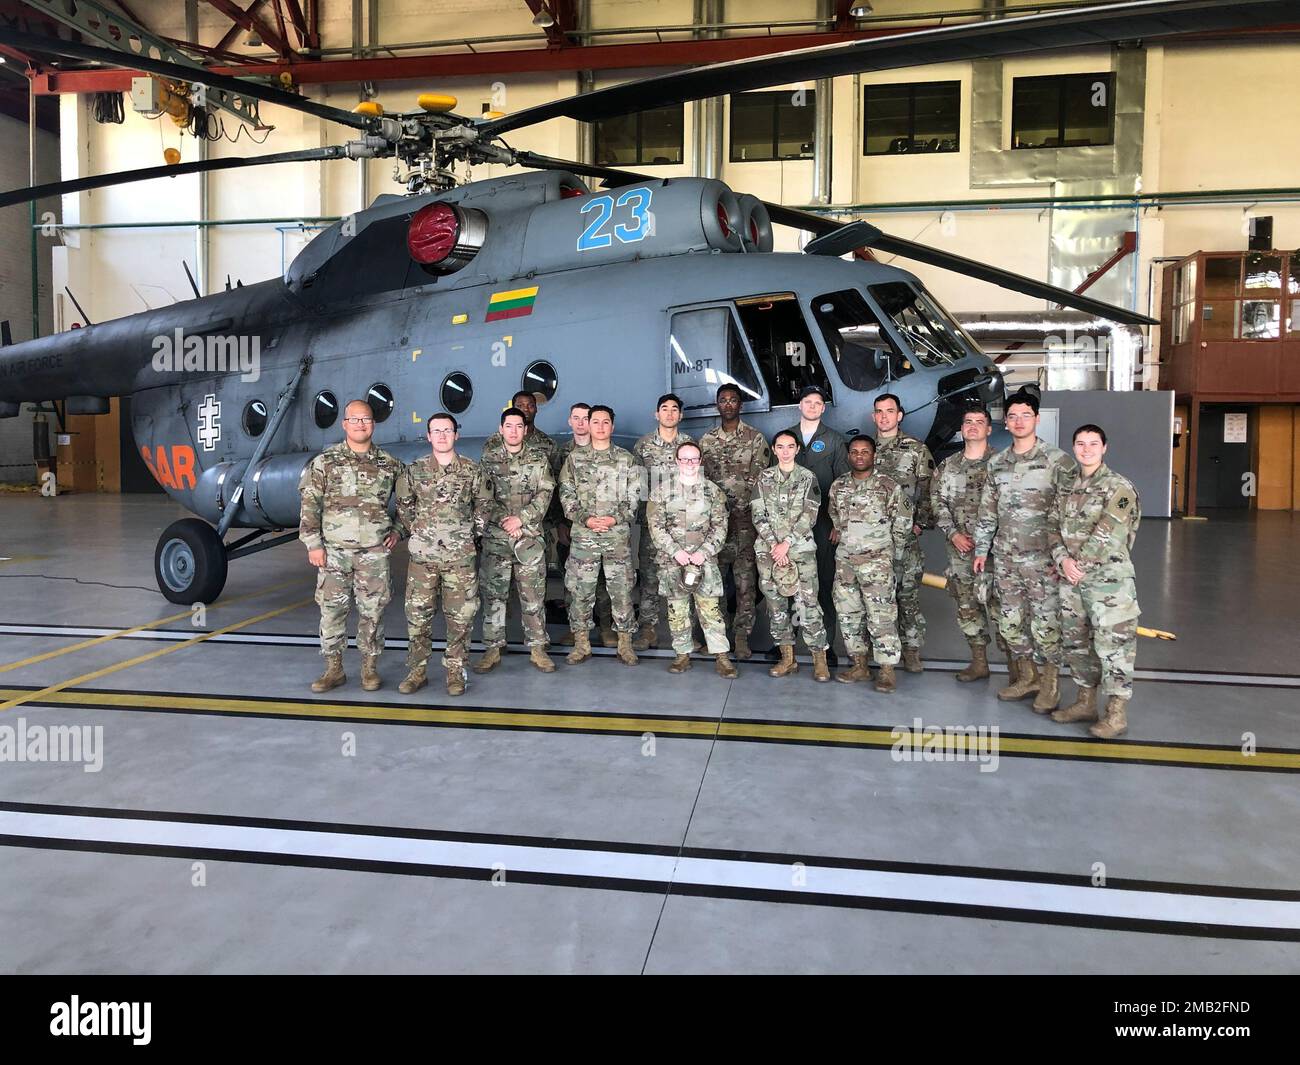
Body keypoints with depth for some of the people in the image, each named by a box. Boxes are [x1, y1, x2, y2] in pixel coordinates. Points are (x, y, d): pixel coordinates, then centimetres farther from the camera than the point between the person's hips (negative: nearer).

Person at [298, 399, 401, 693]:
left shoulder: (390, 464, 6)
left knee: (372, 610, 5)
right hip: (334, 550, 0)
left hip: (374, 551, 1)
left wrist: (398, 529, 7)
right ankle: (334, 669, 15)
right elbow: (309, 505, -1)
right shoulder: (324, 462, 1)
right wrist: (313, 544, -7)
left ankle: (370, 668, 17)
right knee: (332, 609, 4)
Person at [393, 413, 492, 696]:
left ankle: (455, 671, 14)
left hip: (461, 556, -1)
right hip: (422, 556, 1)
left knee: (460, 616, 2)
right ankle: (417, 671, 15)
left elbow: (484, 504, 12)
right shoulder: (414, 471, 4)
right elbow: (403, 507, 14)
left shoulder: (472, 471, 2)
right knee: (418, 614, 3)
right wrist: (413, 532, 7)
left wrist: (474, 531, 6)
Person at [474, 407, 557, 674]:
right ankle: (492, 649, 12)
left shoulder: (538, 459, 6)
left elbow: (545, 494, -3)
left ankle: (537, 649, 11)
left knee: (533, 594, 2)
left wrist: (520, 519, -12)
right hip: (495, 537, 1)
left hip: (530, 536, -1)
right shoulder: (489, 461, 7)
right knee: (493, 594, 3)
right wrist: (504, 521, -11)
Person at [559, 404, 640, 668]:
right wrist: (585, 519, -10)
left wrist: (615, 519, -10)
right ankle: (582, 643, 14)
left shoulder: (626, 459, 7)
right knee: (581, 589, 3)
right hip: (583, 535, 1)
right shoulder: (575, 458, 8)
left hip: (618, 535, 0)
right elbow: (567, 494, 4)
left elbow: (633, 497, 4)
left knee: (621, 589, 1)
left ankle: (625, 643, 11)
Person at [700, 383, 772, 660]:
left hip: (744, 518, -3)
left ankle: (741, 635, 2)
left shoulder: (755, 438, 3)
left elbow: (757, 481, -3)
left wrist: (736, 509, -9)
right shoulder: (706, 440, 13)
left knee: (745, 578, -4)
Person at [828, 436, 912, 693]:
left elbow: (903, 523, 0)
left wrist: (893, 555, 3)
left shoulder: (889, 486, -4)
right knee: (849, 613, 8)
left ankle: (887, 670, -3)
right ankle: (859, 665, 18)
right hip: (844, 560, 5)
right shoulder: (838, 486, 10)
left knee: (881, 615, -8)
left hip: (877, 561, -5)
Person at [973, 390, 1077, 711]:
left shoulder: (1057, 460, -5)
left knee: (1045, 623, -1)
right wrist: (981, 550, 11)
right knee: (1010, 621, 11)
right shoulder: (996, 463, 10)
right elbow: (986, 510, 14)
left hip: (1042, 558, -5)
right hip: (1005, 557, 5)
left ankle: (1050, 682, 14)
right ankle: (1026, 676, 26)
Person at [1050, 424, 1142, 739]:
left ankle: (1117, 715, 4)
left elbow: (1106, 536, -16)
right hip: (1072, 582, 7)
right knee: (1076, 642, 14)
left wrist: (1080, 565, -12)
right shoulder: (1067, 488, 12)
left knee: (1113, 646, -3)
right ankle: (1086, 702, 28)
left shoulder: (1119, 488, -8)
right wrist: (1063, 559, -9)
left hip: (1109, 581, -7)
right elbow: (1054, 527, 8)